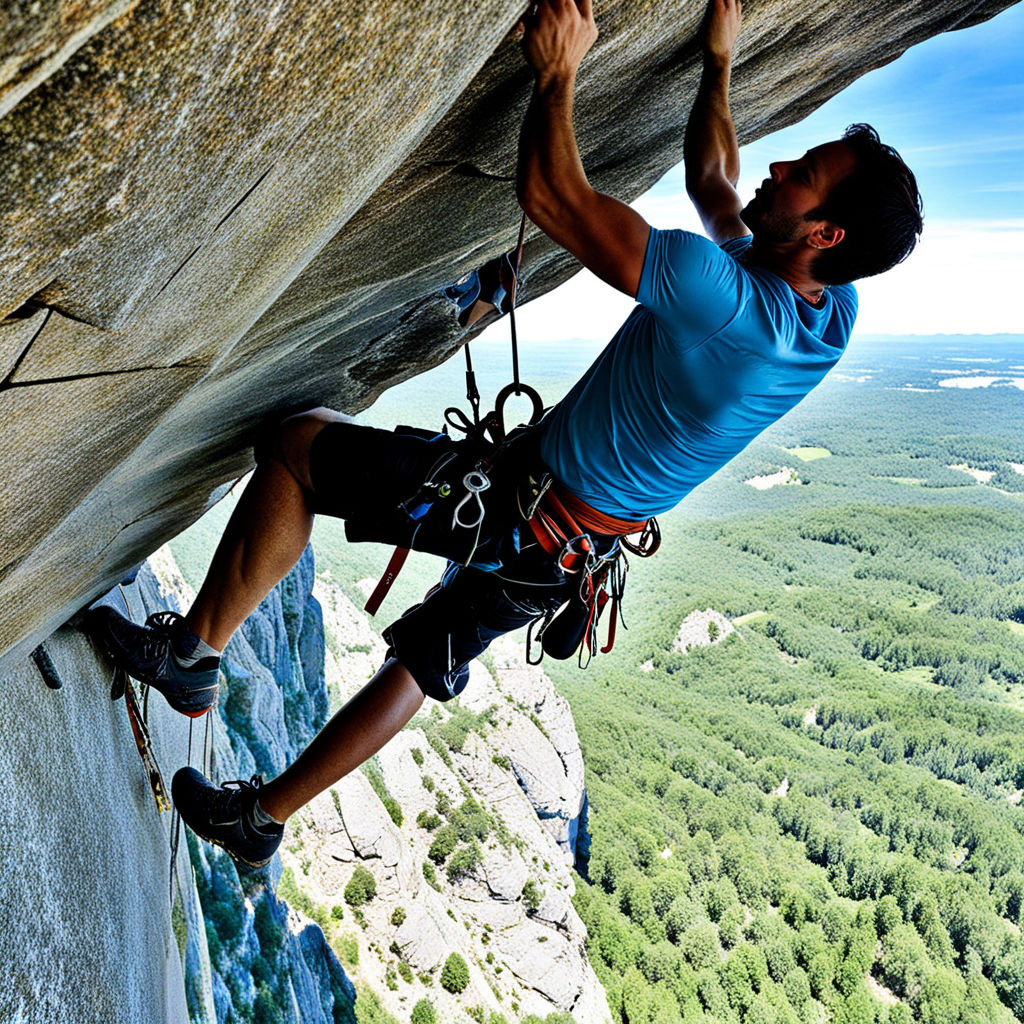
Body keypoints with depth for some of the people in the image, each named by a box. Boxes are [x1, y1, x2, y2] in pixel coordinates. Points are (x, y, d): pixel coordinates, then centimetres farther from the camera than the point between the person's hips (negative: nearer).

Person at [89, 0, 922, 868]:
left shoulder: (724, 299, -31)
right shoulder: (833, 310, -2)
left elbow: (551, 193, -27)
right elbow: (713, 183, 13)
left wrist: (559, 71, -12)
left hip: (519, 509, -9)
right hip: (586, 545, 9)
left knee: (300, 445, -3)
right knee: (423, 665, 22)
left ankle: (196, 651, 4)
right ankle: (263, 818, 39)